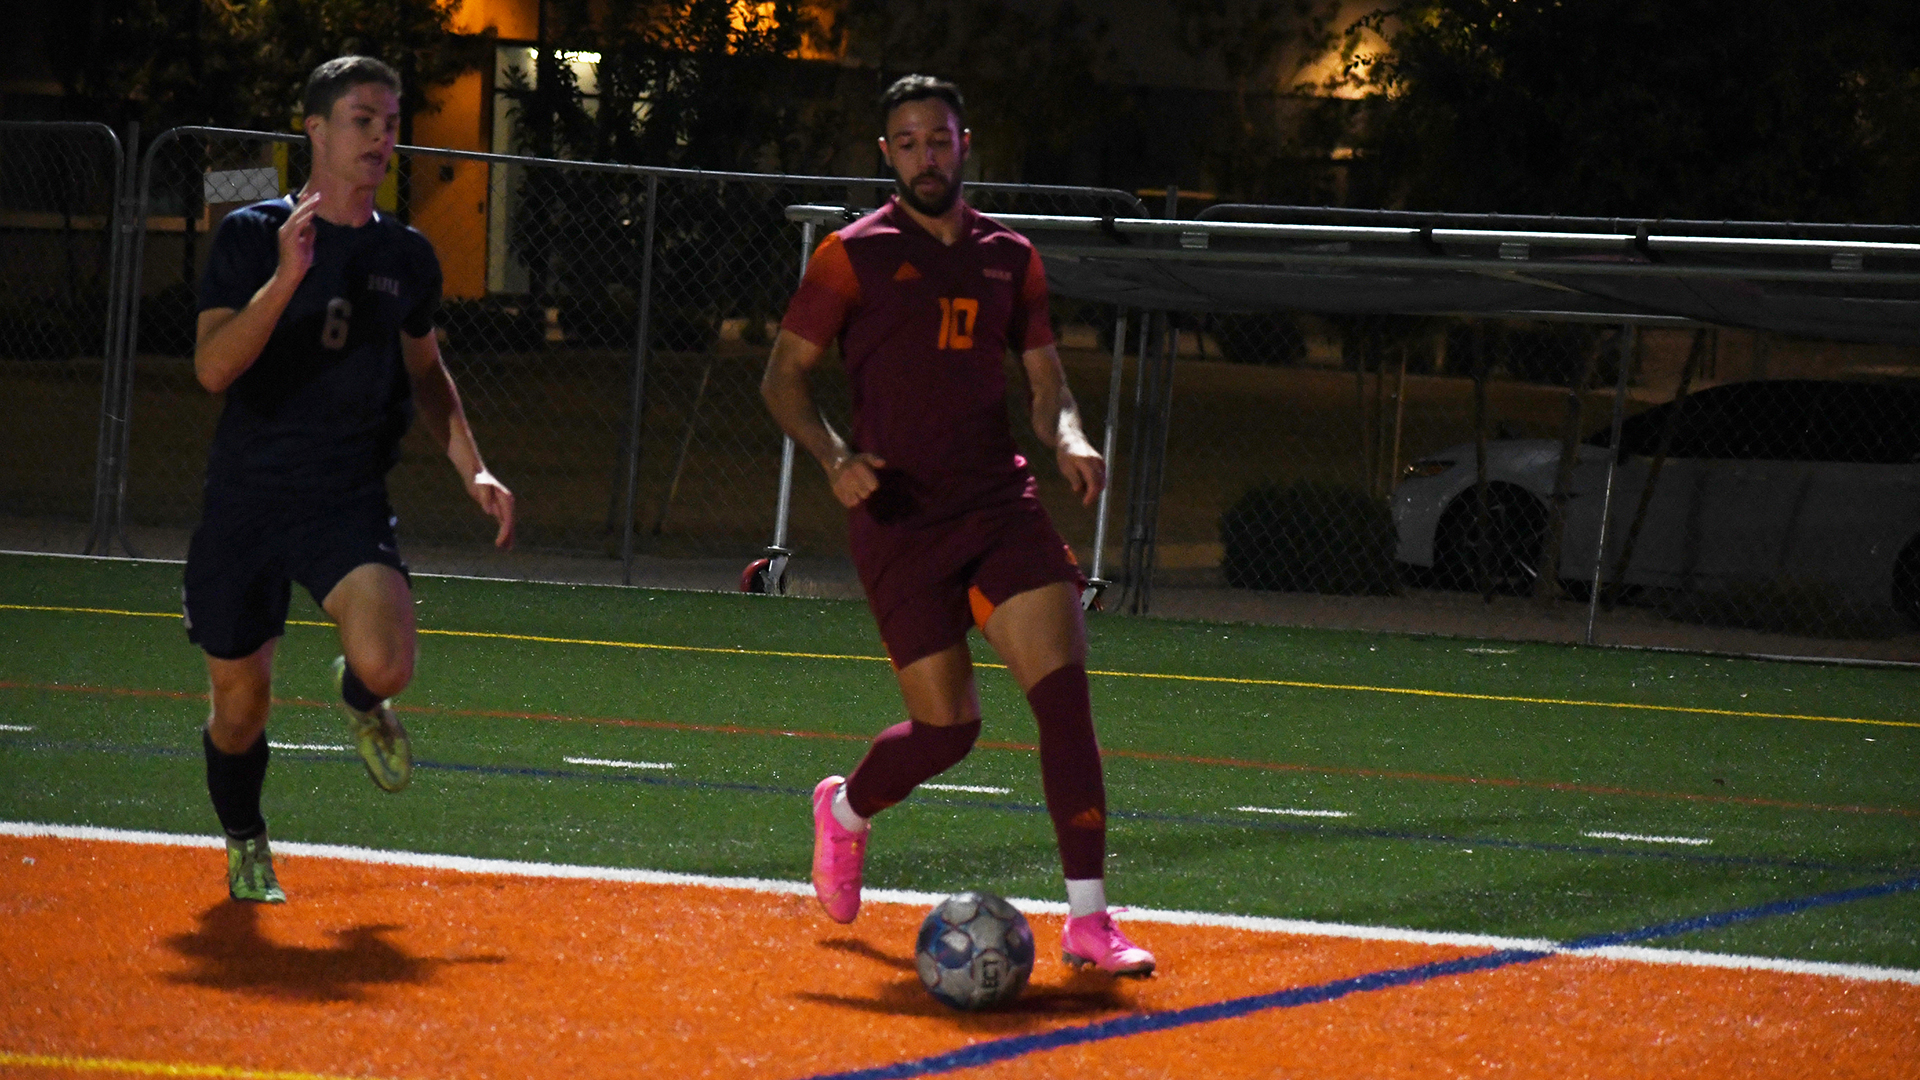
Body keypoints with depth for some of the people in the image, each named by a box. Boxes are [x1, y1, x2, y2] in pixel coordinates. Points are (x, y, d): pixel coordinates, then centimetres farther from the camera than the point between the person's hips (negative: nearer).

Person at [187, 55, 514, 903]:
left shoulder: (407, 256, 7)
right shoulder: (251, 237, -4)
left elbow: (425, 370, 24)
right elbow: (213, 368, -16)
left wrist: (472, 467, 12)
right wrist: (286, 279, -28)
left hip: (349, 504, 1)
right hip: (245, 501, -1)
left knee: (386, 663, -24)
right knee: (240, 700, 7)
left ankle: (360, 703, 15)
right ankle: (245, 847, 37)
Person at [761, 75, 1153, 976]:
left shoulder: (1009, 257, 12)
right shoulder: (855, 255, 0)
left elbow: (1045, 381, 17)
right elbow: (784, 374, 3)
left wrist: (1069, 439, -6)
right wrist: (835, 457, -14)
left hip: (998, 500, 3)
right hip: (900, 519, -3)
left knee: (1063, 686, -15)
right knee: (947, 727, -2)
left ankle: (1089, 921, -15)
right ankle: (844, 809, 34)